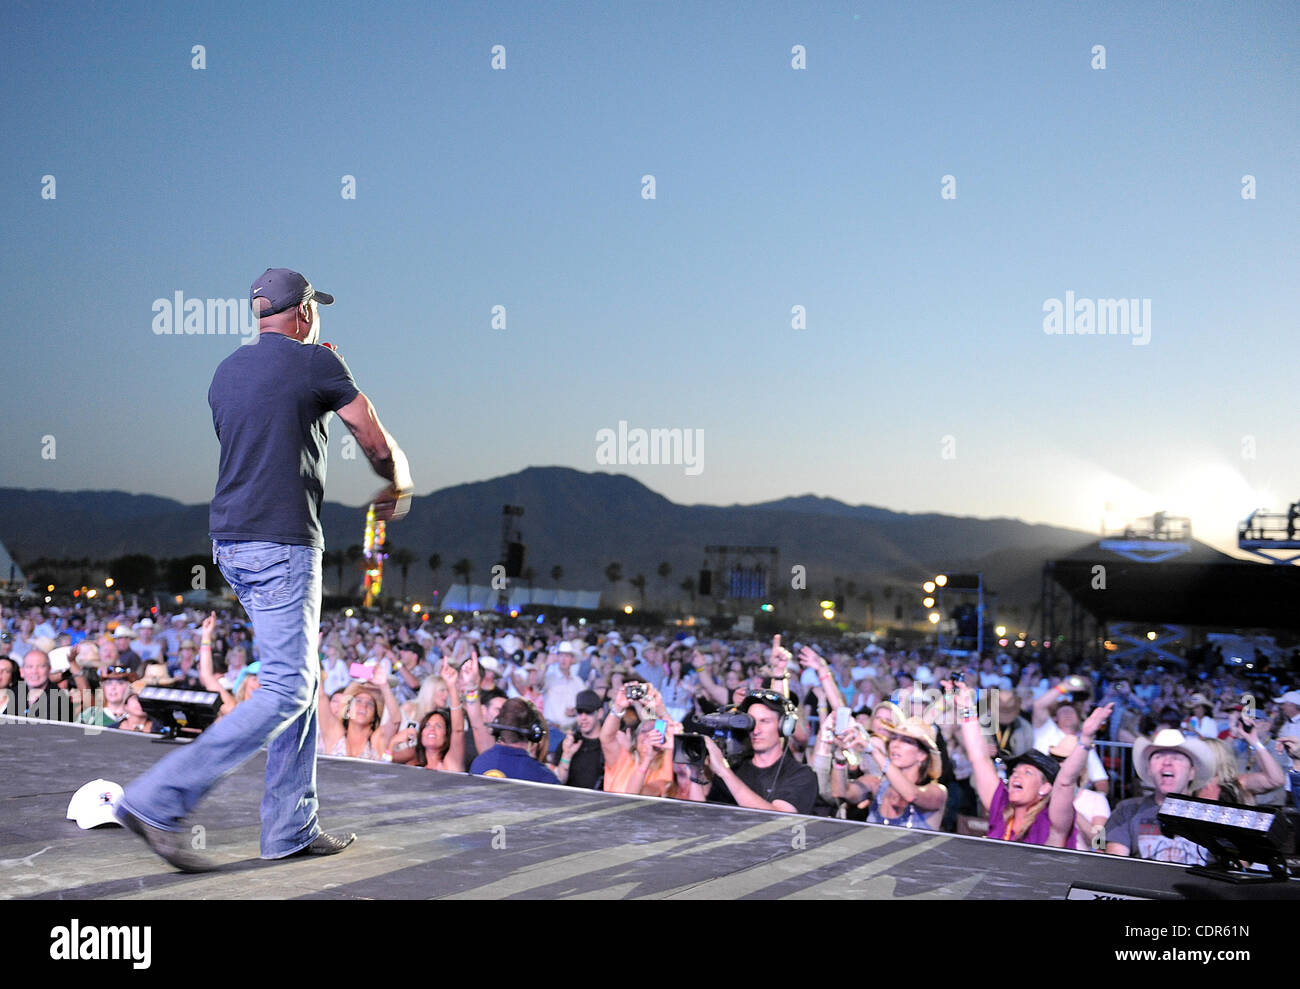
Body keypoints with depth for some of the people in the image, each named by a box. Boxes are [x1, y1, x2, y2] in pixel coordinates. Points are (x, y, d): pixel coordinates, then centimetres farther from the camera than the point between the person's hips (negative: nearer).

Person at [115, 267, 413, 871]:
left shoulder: (228, 370, 16)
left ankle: (291, 829, 16)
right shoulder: (316, 363, -5)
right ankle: (159, 800, -12)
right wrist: (398, 488, 21)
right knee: (284, 693, -7)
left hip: (230, 542, 9)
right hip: (282, 545, -9)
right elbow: (378, 445, 0)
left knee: (300, 680, 15)